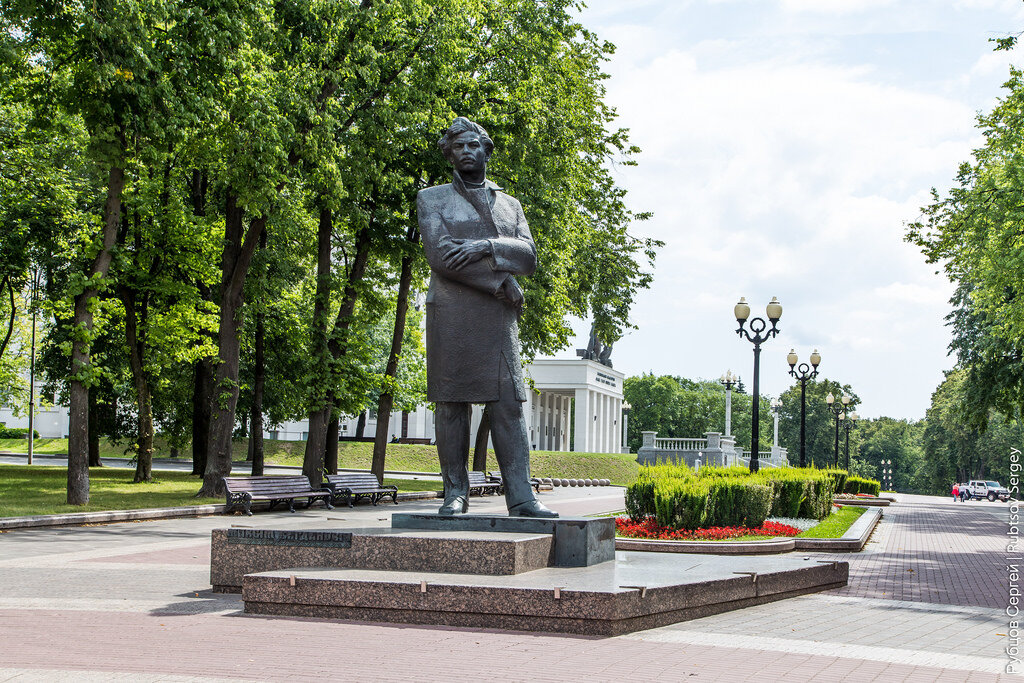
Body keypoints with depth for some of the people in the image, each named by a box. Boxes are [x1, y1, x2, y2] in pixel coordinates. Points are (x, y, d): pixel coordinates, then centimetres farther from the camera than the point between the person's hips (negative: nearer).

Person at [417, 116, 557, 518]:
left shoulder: (510, 205, 20)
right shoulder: (432, 200, 9)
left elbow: (527, 258, 4)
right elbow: (440, 255, -7)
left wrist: (485, 247, -13)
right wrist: (500, 281, -10)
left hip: (499, 319, 2)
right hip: (450, 316, -2)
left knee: (509, 404, -5)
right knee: (451, 405, -2)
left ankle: (521, 499, -9)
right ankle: (455, 493, 4)